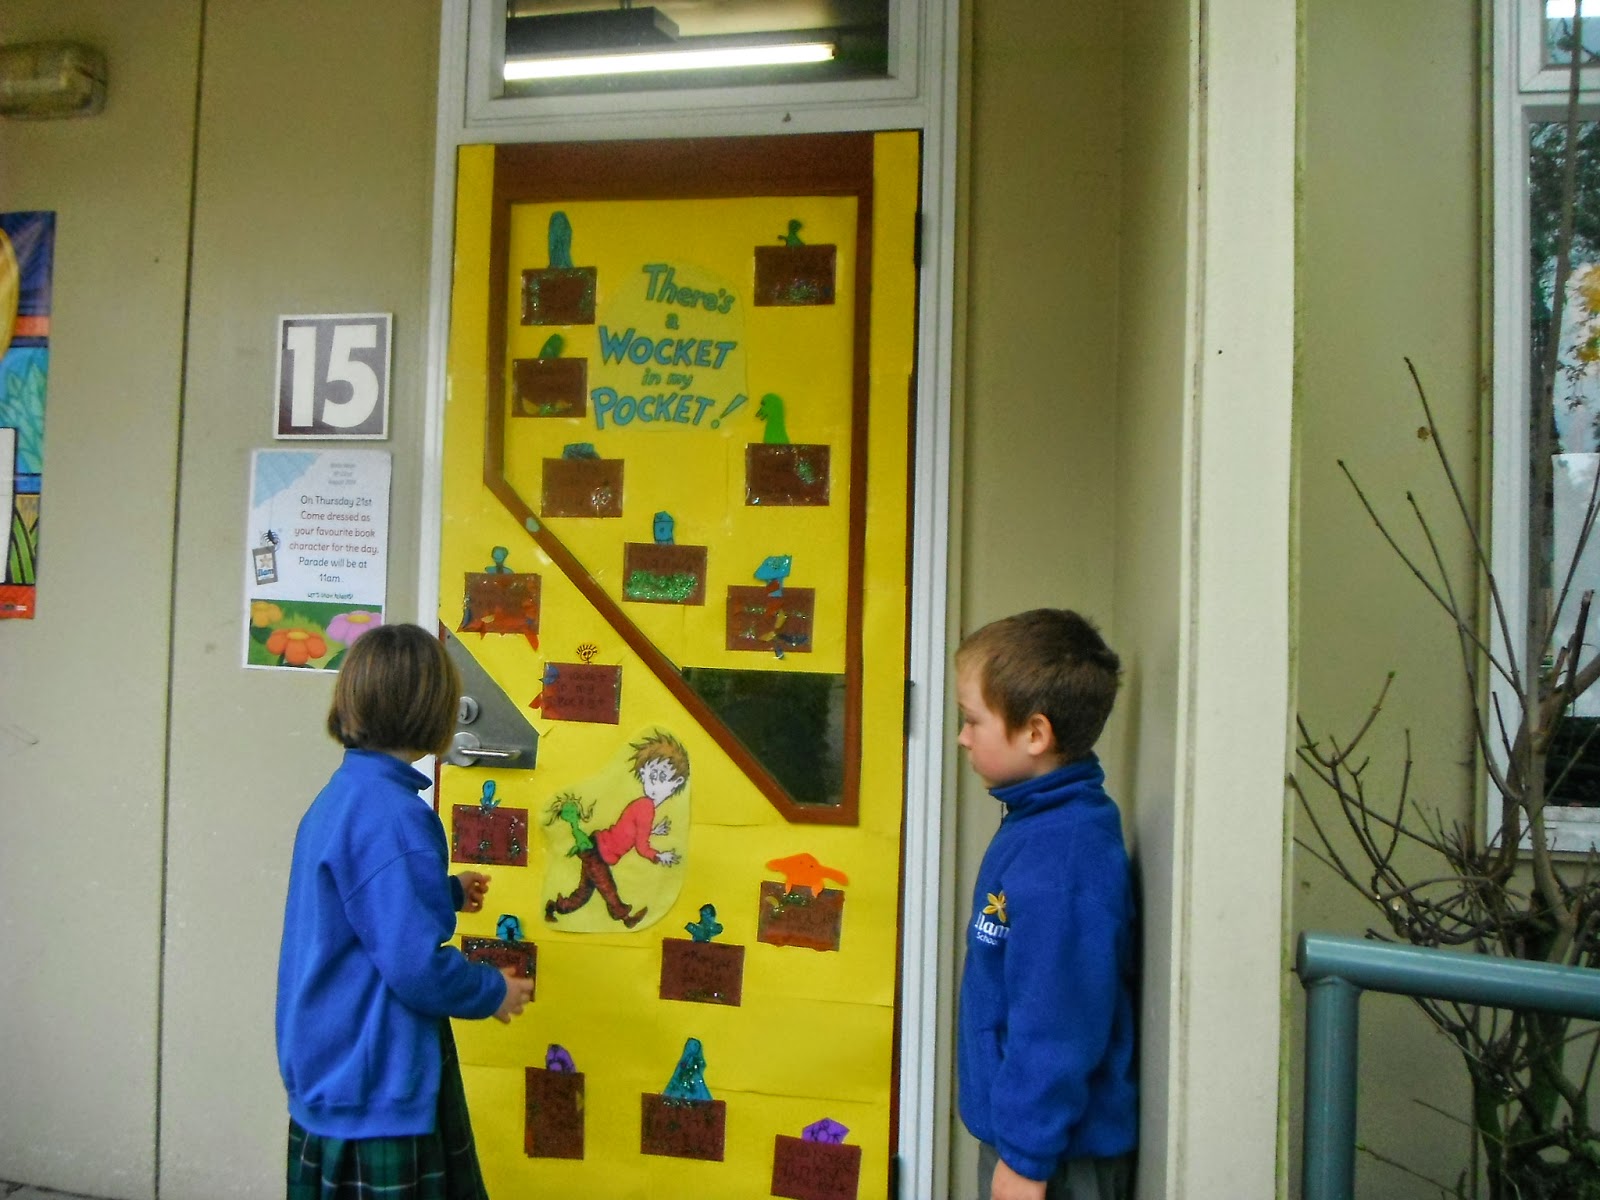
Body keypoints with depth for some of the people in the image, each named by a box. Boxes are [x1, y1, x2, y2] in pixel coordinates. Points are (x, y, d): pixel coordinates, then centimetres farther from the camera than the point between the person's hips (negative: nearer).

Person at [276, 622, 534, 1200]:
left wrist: (447, 893, 24)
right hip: (375, 1092, -9)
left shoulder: (340, 795, 5)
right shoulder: (393, 816, -25)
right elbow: (417, 965, -26)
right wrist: (494, 992, -9)